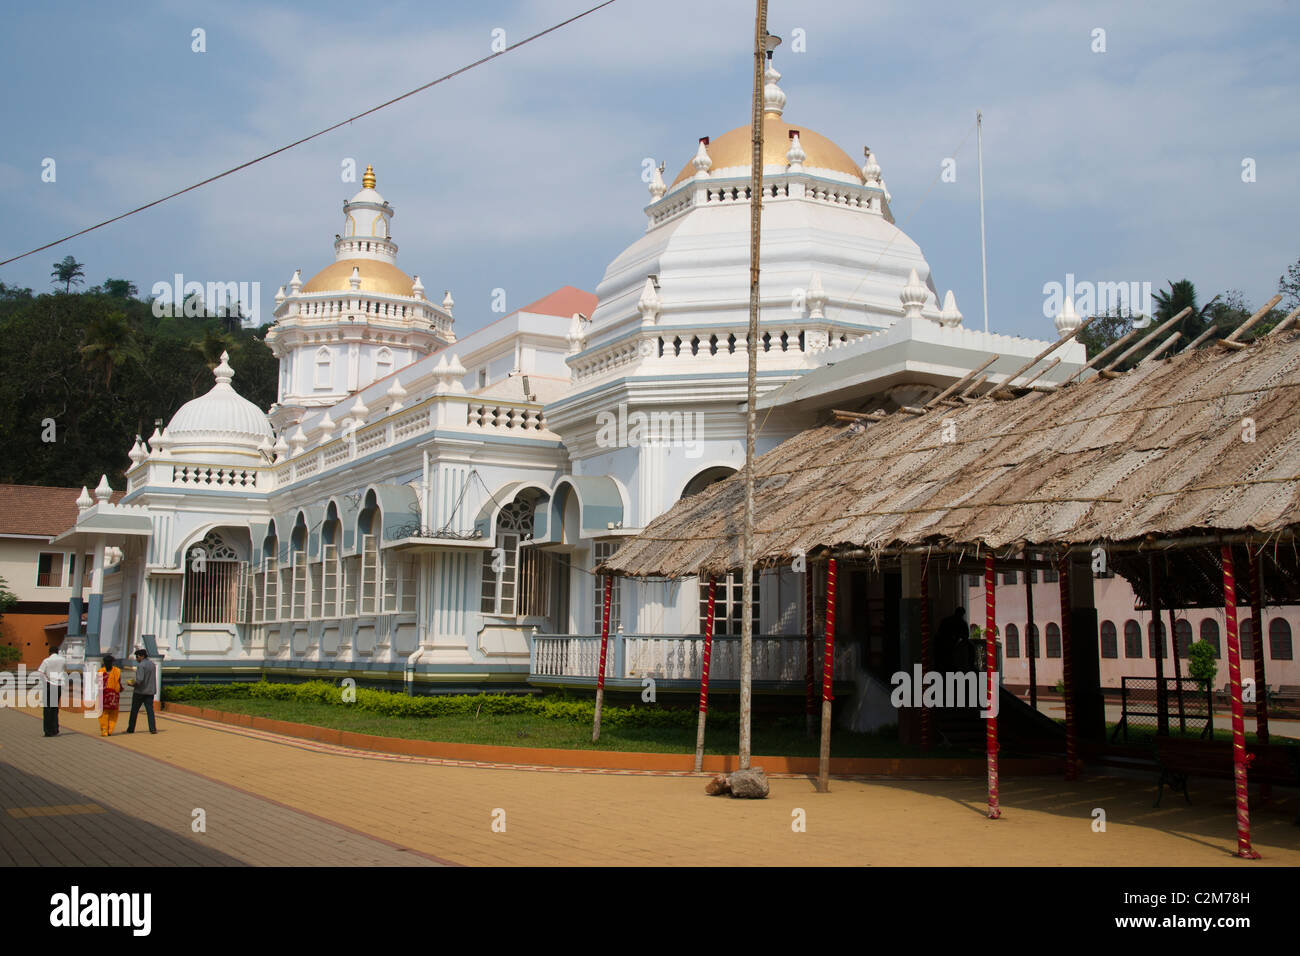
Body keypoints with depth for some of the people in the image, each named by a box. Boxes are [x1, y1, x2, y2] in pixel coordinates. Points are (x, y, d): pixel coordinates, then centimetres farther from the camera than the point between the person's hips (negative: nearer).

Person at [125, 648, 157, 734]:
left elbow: (140, 679, -24)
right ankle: (152, 728, -11)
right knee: (150, 709, 1)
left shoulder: (141, 665, -15)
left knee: (134, 710, 8)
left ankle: (131, 729, 16)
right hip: (150, 691, 6)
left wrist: (132, 684, -8)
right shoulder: (152, 664, 10)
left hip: (140, 691, -6)